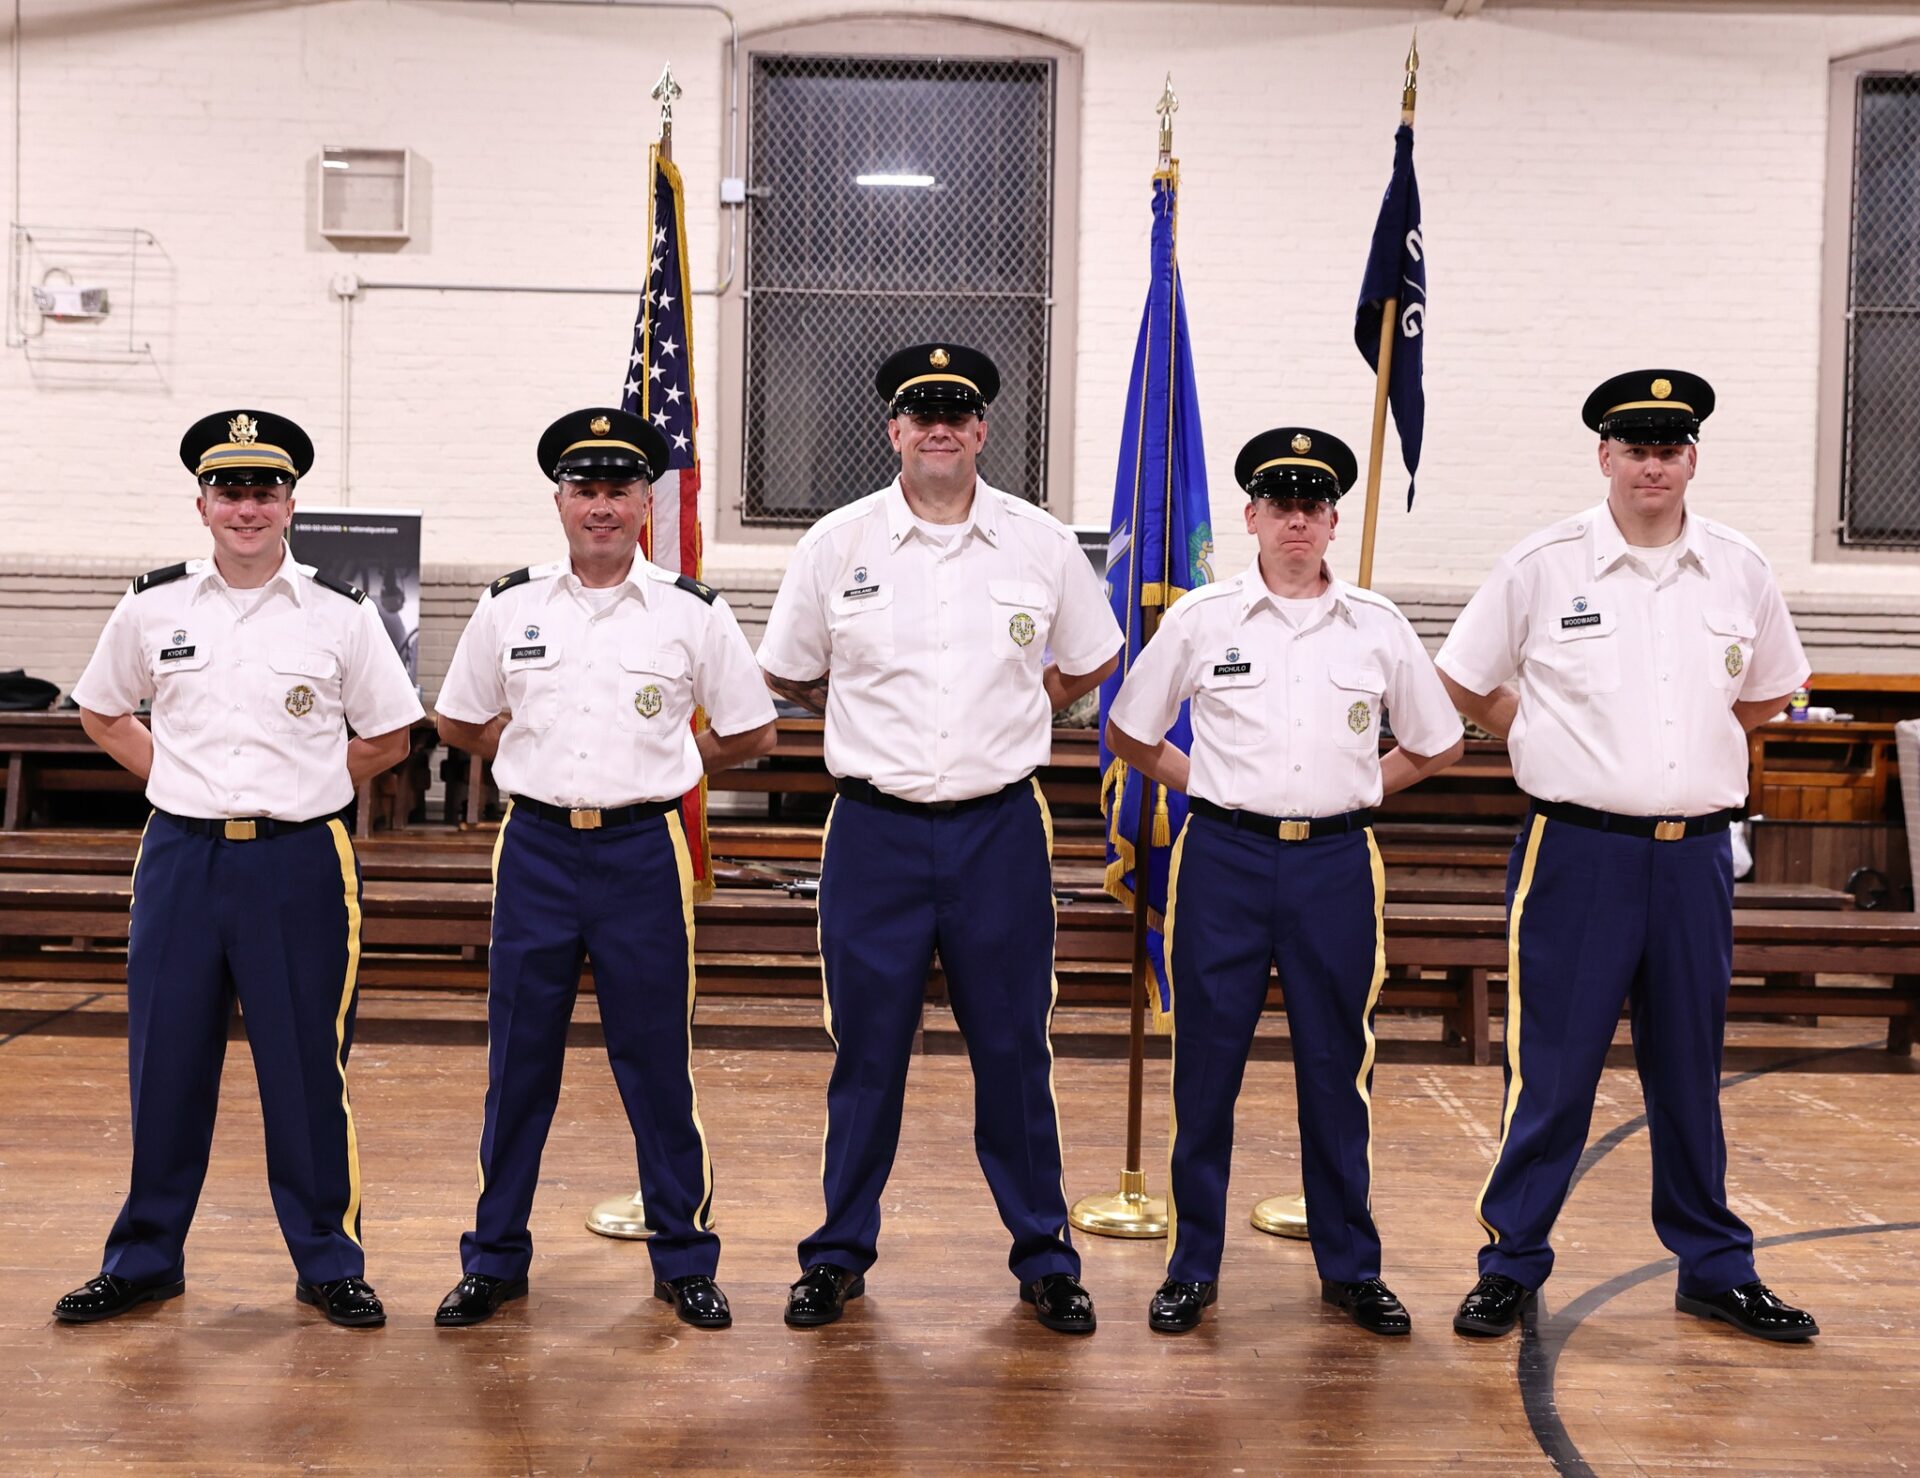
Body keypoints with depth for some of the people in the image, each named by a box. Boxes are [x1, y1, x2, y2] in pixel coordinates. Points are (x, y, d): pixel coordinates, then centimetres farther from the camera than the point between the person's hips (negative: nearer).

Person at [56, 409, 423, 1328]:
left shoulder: (341, 616, -1)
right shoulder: (152, 608, 5)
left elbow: (388, 737, 8)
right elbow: (101, 712, 18)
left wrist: (300, 789, 3)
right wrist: (181, 779, 7)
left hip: (300, 864, -2)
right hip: (180, 857, 2)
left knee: (308, 1071, 4)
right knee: (165, 1067, 10)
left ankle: (329, 1262, 18)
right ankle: (144, 1261, 26)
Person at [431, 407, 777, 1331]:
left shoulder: (694, 616, 0)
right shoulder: (507, 609, 5)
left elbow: (751, 734, 10)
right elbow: (458, 721, 18)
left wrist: (659, 763, 7)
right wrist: (541, 763, 11)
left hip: (643, 853, -1)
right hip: (536, 849, 2)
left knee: (657, 1065, 5)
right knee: (518, 1063, 8)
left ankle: (683, 1261, 19)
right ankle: (495, 1258, 21)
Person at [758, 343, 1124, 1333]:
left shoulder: (1041, 544, 2)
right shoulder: (837, 544, 1)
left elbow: (1089, 664, 16)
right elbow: (788, 673, 14)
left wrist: (1006, 721, 10)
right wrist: (878, 727, 10)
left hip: (1000, 831, 0)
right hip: (876, 831, 0)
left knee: (1013, 1052, 7)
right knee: (866, 1048, 7)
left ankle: (1045, 1258, 21)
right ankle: (840, 1253, 23)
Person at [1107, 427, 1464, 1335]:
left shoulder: (1378, 627, 6)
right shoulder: (1201, 619, 2)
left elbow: (1437, 746, 17)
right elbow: (1128, 733, 12)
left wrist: (1348, 788, 9)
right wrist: (1213, 788, 6)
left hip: (1335, 863, 1)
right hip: (1223, 859, -1)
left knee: (1338, 1069, 8)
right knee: (1206, 1066, 4)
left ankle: (1350, 1268, 21)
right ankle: (1192, 1266, 16)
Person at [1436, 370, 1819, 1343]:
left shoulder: (1739, 572, 6)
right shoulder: (1543, 566, -3)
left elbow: (1766, 692, 22)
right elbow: (1464, 681, 6)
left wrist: (1695, 753, 12)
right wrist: (1551, 748, 4)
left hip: (1695, 854, 3)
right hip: (1576, 851, -3)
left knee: (1689, 1072, 13)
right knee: (1552, 1070, 1)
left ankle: (1717, 1270, 26)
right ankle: (1511, 1263, 14)